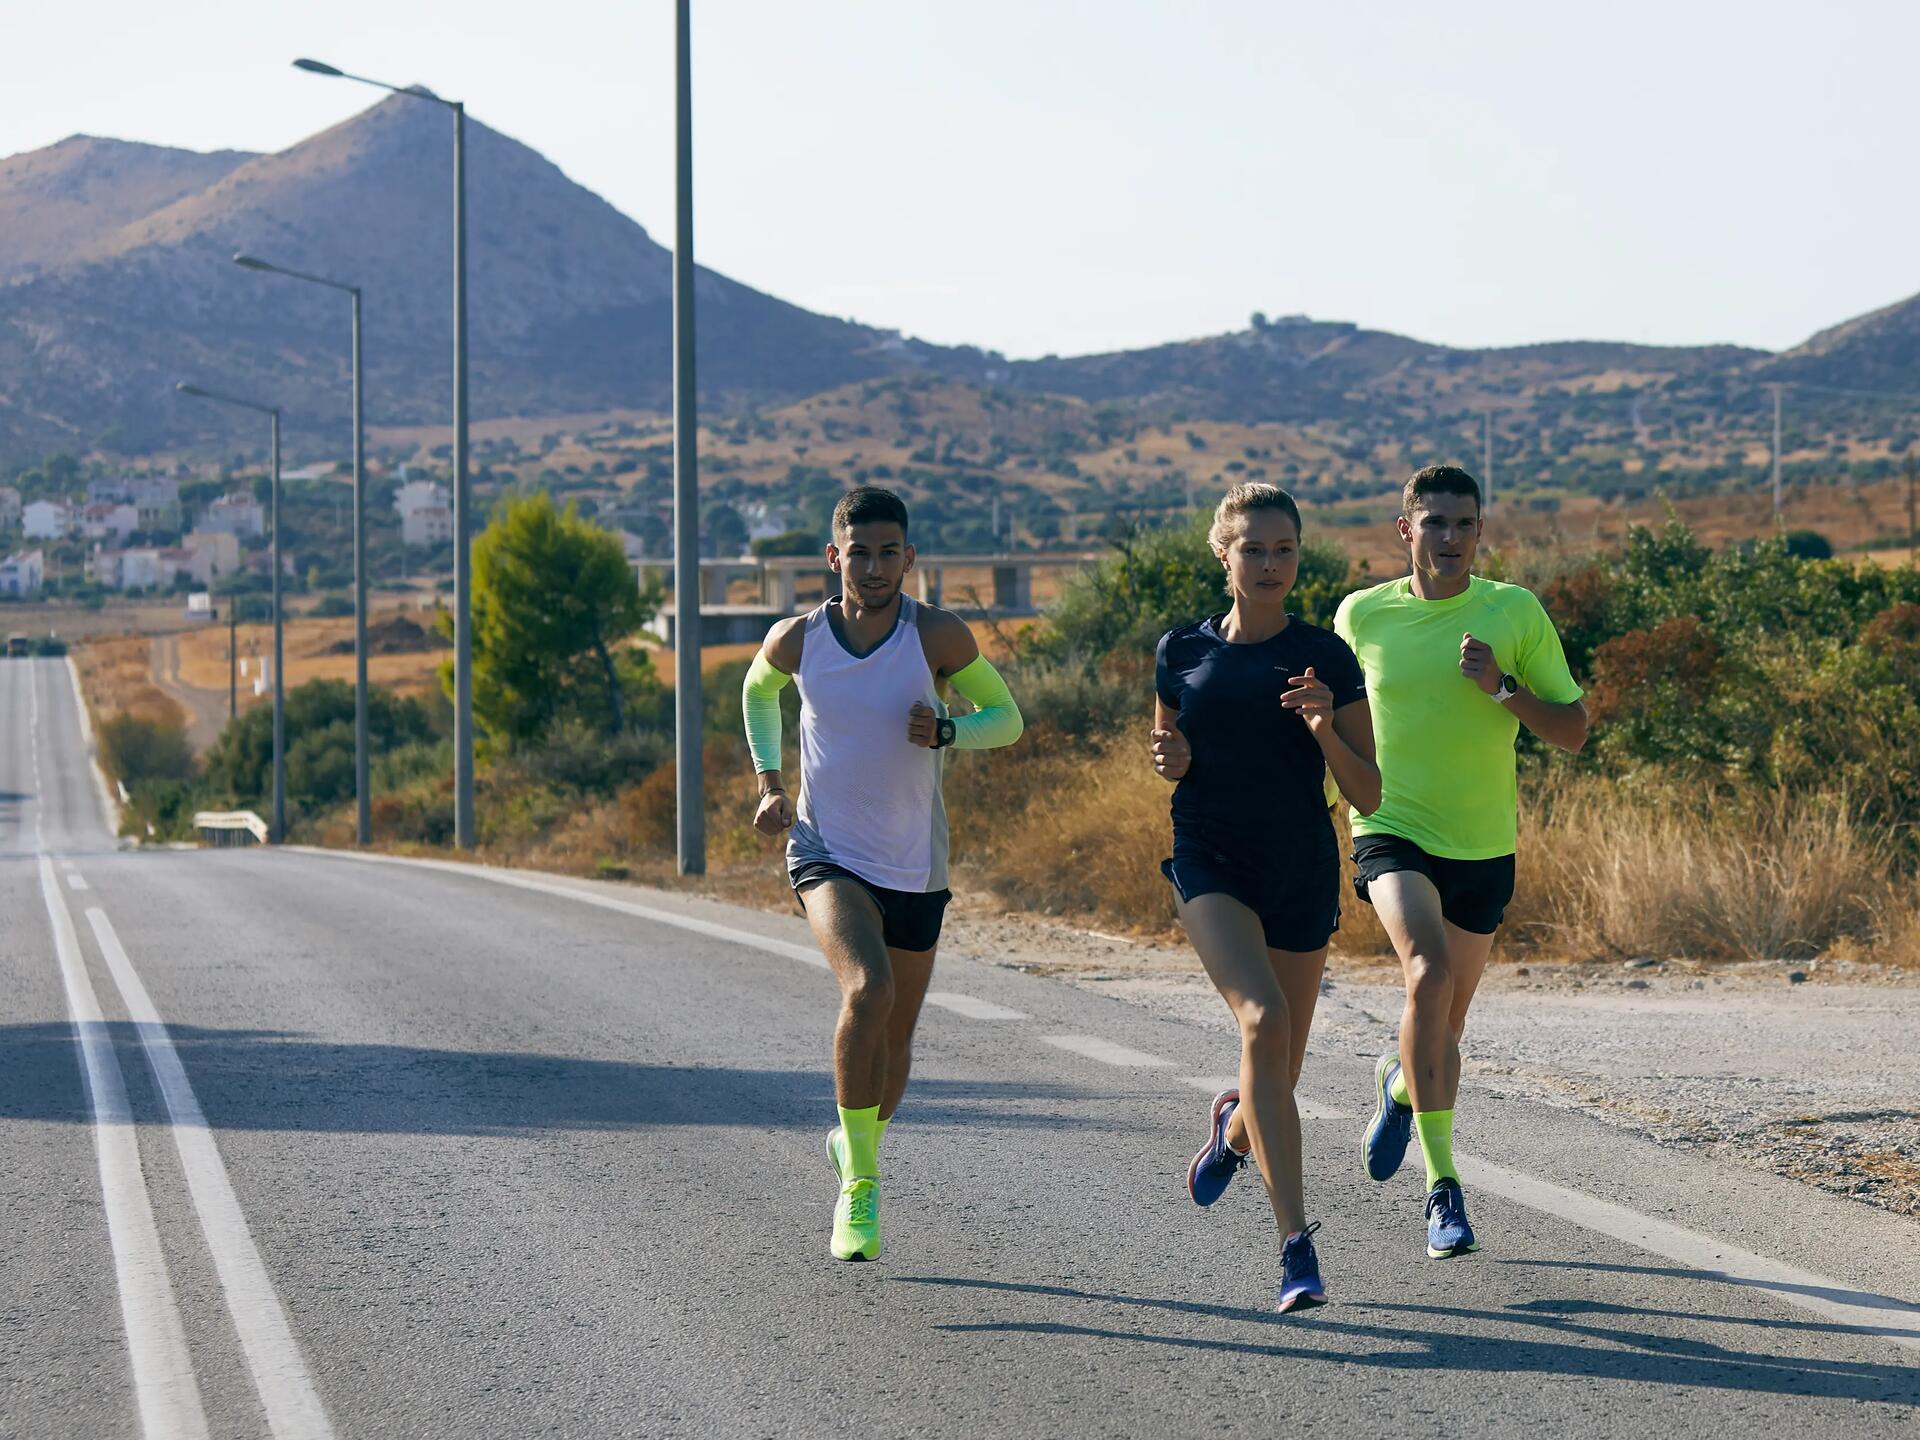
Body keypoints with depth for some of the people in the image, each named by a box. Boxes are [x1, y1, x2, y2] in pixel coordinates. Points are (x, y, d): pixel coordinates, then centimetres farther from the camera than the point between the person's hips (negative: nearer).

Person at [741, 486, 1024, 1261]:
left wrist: (945, 730, -20)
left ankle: (859, 1143, 46)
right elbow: (758, 690, 17)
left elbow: (1007, 717, 0)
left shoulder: (937, 635, -11)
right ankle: (859, 1184, -17)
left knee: (894, 1038, 12)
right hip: (826, 854, -2)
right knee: (867, 990, -28)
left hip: (914, 869, 2)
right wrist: (769, 784, 6)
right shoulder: (796, 640, -7)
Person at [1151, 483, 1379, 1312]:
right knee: (1263, 1019, -25)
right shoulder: (1183, 652, 4)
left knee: (1281, 1070, 8)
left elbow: (1368, 795, -2)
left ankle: (1233, 1125, 48)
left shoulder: (1324, 659, -1)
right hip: (1210, 862, -1)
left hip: (1302, 871, 1)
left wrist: (1325, 732, -20)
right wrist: (1171, 762, -4)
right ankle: (1295, 1239, -25)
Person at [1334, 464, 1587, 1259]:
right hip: (1393, 833, -2)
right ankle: (1442, 1180, -16)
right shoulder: (1362, 615, -1)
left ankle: (1400, 1084, 47)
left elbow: (1573, 731, -3)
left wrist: (1503, 687, -17)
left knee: (1447, 1021, 13)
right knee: (1429, 971, -27)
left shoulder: (1517, 613, -3)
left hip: (1483, 846, 2)